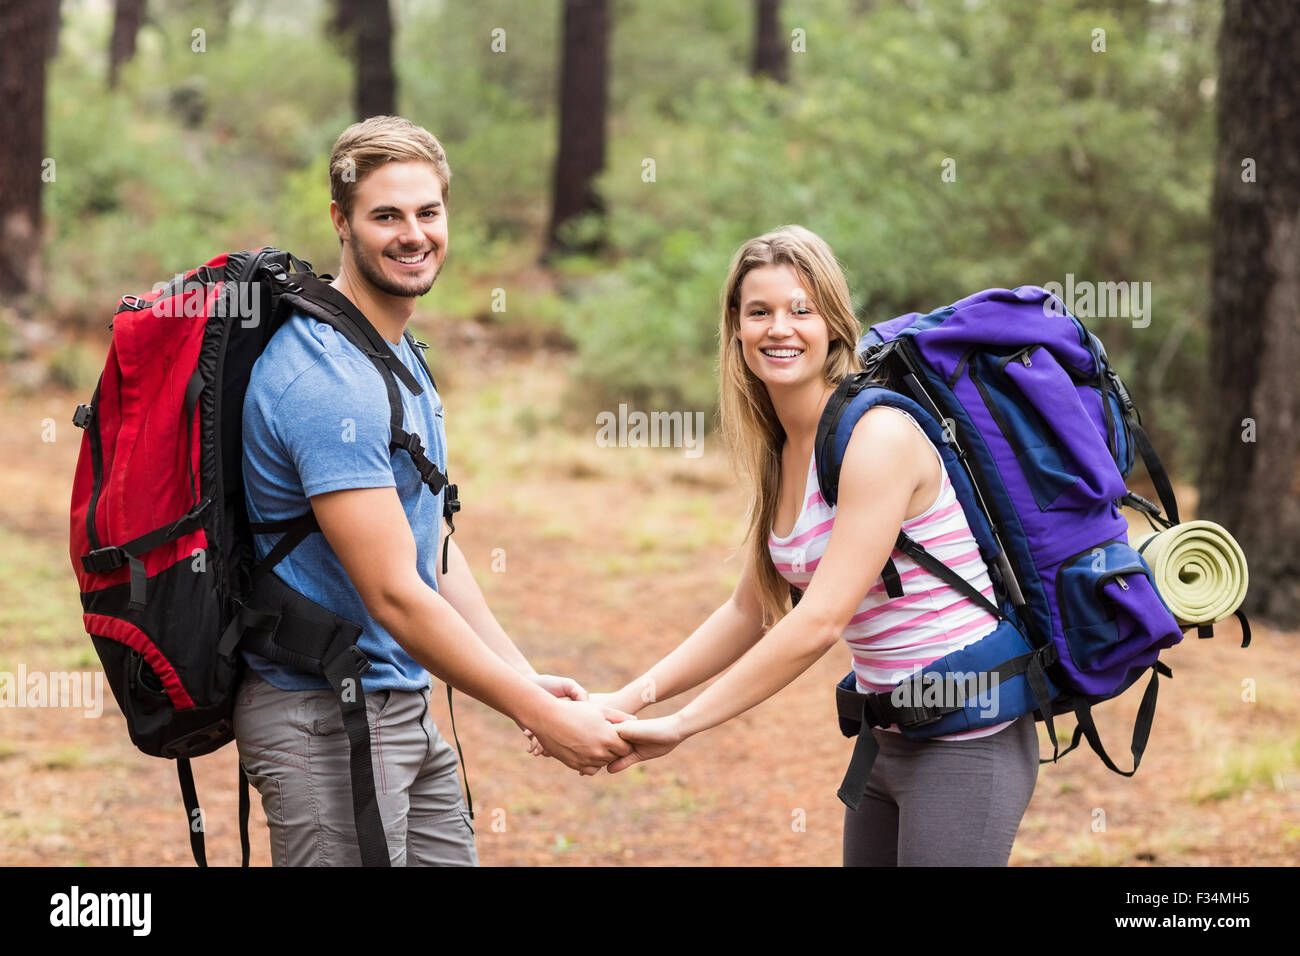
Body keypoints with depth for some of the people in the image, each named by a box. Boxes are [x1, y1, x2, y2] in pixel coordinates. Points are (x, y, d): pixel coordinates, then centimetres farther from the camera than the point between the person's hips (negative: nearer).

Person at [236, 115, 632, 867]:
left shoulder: (400, 354, 12)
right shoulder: (326, 381, -21)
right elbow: (394, 594, -23)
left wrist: (525, 678, 6)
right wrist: (545, 718, -20)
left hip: (405, 705, 10)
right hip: (324, 714, -10)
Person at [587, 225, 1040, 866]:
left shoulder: (878, 435, -19)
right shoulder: (780, 452, 8)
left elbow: (820, 622, -24)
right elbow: (750, 614, 15)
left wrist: (679, 726, -20)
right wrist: (628, 701, 3)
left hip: (966, 746, -9)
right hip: (890, 740, 9)